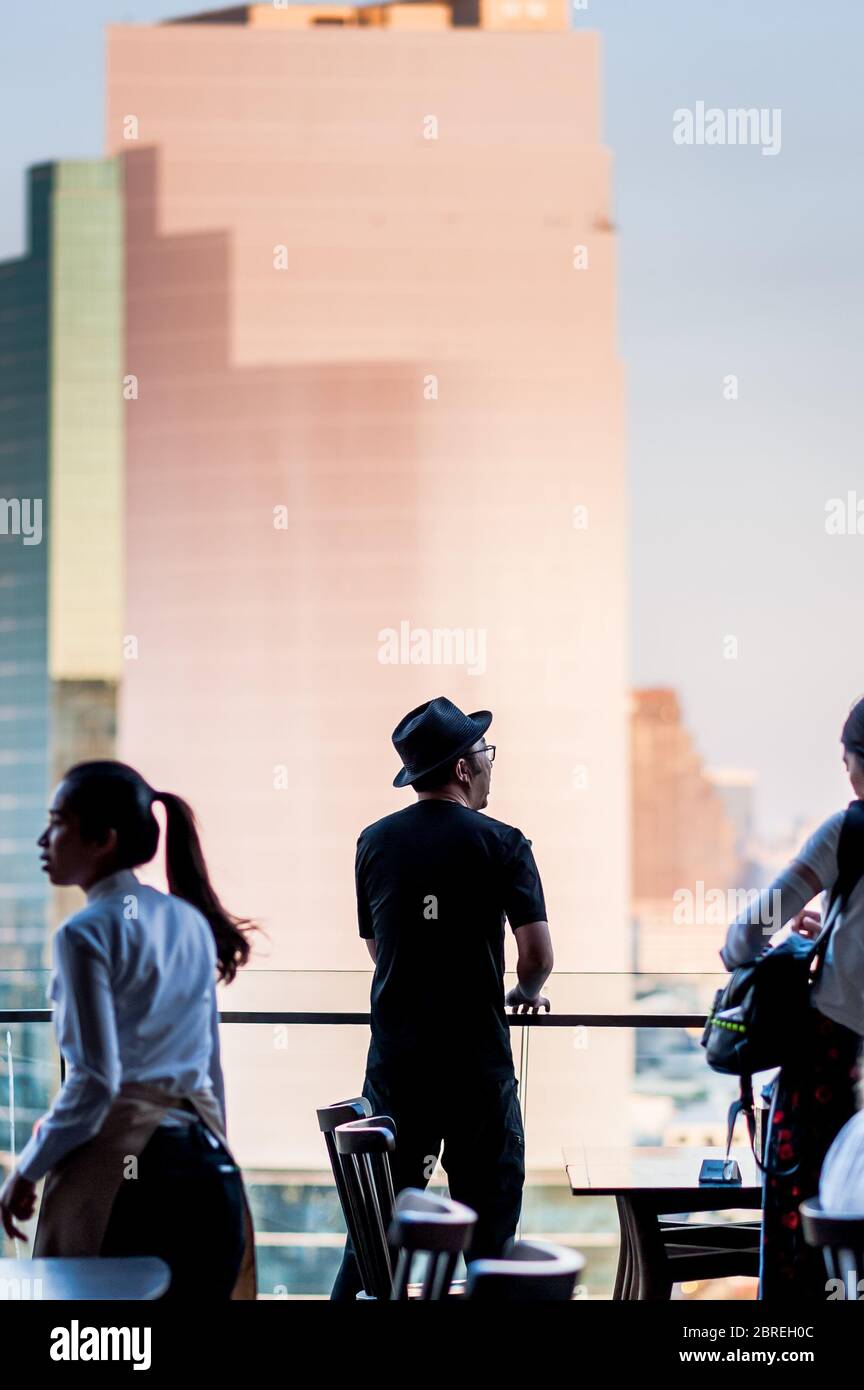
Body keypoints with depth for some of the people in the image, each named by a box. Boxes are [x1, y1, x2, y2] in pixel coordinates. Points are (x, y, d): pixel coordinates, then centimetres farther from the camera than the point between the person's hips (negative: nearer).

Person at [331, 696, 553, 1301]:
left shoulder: (375, 842, 5)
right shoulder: (502, 844, -7)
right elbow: (538, 954, -12)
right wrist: (526, 993, 9)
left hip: (395, 1054, 4)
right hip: (478, 1058, -3)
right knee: (488, 1205, 5)